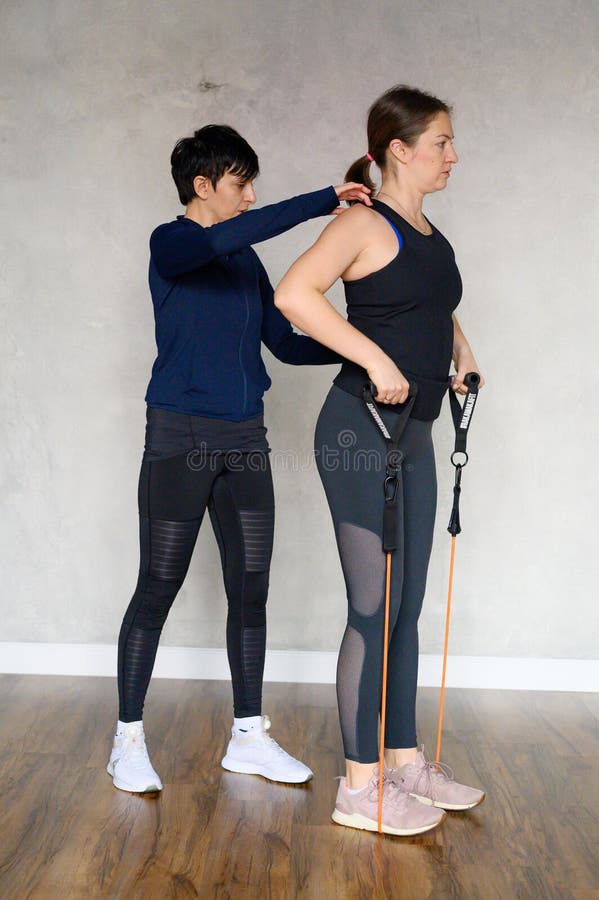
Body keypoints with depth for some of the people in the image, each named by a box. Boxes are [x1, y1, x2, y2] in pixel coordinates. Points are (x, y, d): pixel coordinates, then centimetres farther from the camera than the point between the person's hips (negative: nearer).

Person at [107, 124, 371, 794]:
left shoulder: (247, 263, 14)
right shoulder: (169, 243, -4)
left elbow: (286, 343, 13)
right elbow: (223, 238, -27)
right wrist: (324, 201, -24)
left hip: (245, 439, 6)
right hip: (180, 438, -6)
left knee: (250, 588, 7)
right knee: (158, 588, 0)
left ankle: (248, 737, 18)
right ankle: (128, 740, 14)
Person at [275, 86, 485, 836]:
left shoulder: (428, 232, 15)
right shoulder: (366, 224, -9)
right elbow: (293, 294, -26)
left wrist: (462, 351, 19)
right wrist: (377, 359, -26)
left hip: (413, 436, 8)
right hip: (362, 433, -8)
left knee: (406, 606, 13)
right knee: (375, 610, -3)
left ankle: (404, 760, 27)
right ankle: (359, 787, 10)